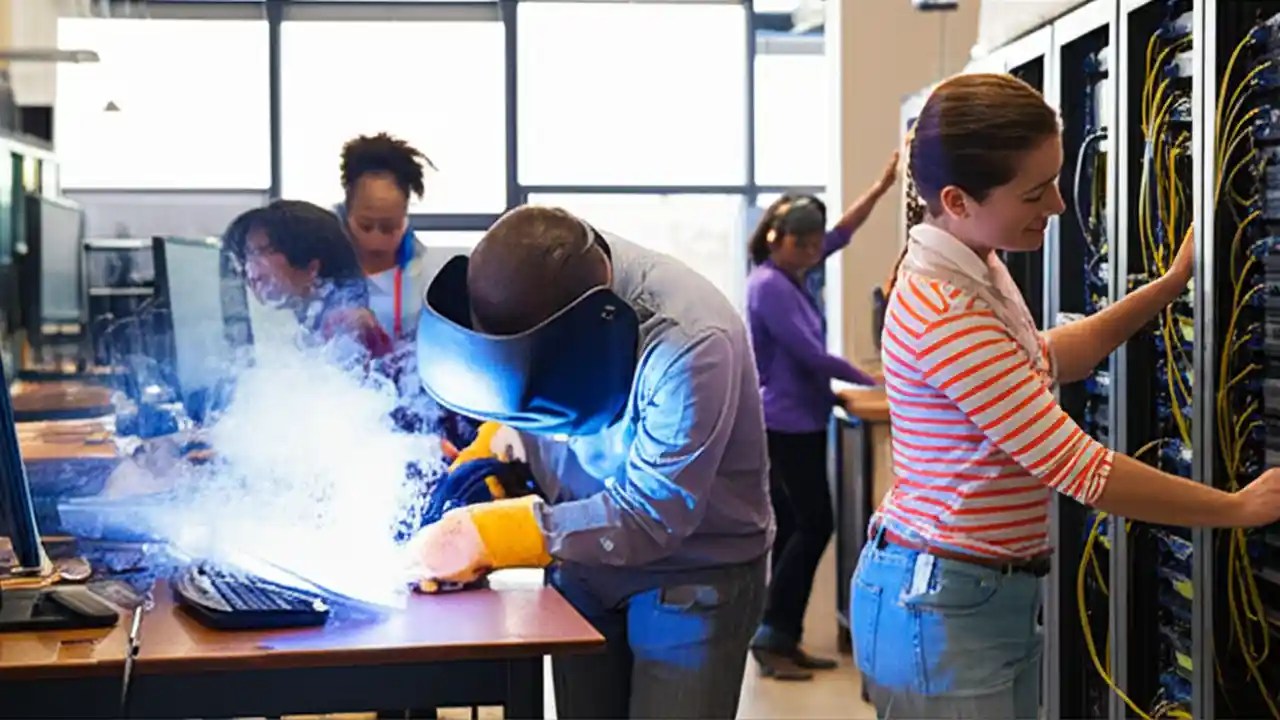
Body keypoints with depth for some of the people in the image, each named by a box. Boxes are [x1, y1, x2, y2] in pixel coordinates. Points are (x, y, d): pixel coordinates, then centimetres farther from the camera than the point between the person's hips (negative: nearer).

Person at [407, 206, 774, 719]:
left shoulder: (690, 344, -33)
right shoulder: (534, 299, -14)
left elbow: (652, 517, -29)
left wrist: (490, 536, -30)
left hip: (694, 580, -5)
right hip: (587, 569, 6)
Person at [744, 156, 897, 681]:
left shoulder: (790, 276, 11)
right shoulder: (769, 286, -17)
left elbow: (843, 233, 20)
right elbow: (811, 356, -19)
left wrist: (883, 185, 15)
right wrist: (872, 381, -10)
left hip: (799, 422, 10)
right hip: (787, 424, -10)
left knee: (794, 529, 9)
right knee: (814, 525, -7)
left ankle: (782, 641, 13)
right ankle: (771, 636, -3)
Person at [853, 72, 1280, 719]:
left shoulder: (977, 273, 5)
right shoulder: (944, 313, -26)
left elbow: (1041, 363, 23)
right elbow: (1074, 465, -25)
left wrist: (1169, 286, 17)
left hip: (998, 593, 9)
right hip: (942, 607, -9)